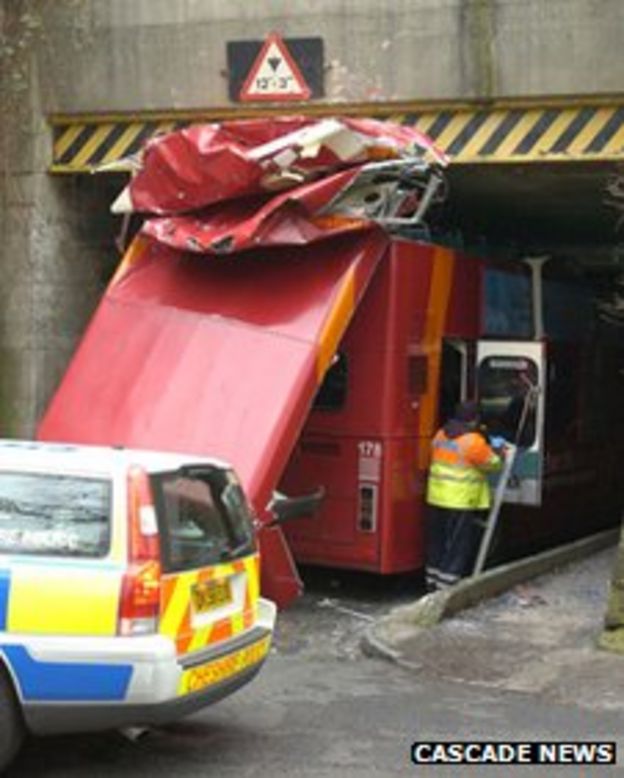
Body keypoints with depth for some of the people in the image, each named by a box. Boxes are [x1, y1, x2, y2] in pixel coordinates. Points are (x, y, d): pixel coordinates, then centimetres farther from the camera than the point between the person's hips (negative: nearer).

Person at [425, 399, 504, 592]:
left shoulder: (440, 435, 6)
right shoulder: (474, 441, -16)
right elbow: (492, 464, -4)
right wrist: (500, 455, 18)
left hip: (436, 498, 7)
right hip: (461, 502, -7)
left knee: (436, 542, 16)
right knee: (457, 547, 1)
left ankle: (432, 582, 23)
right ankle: (446, 586, 2)